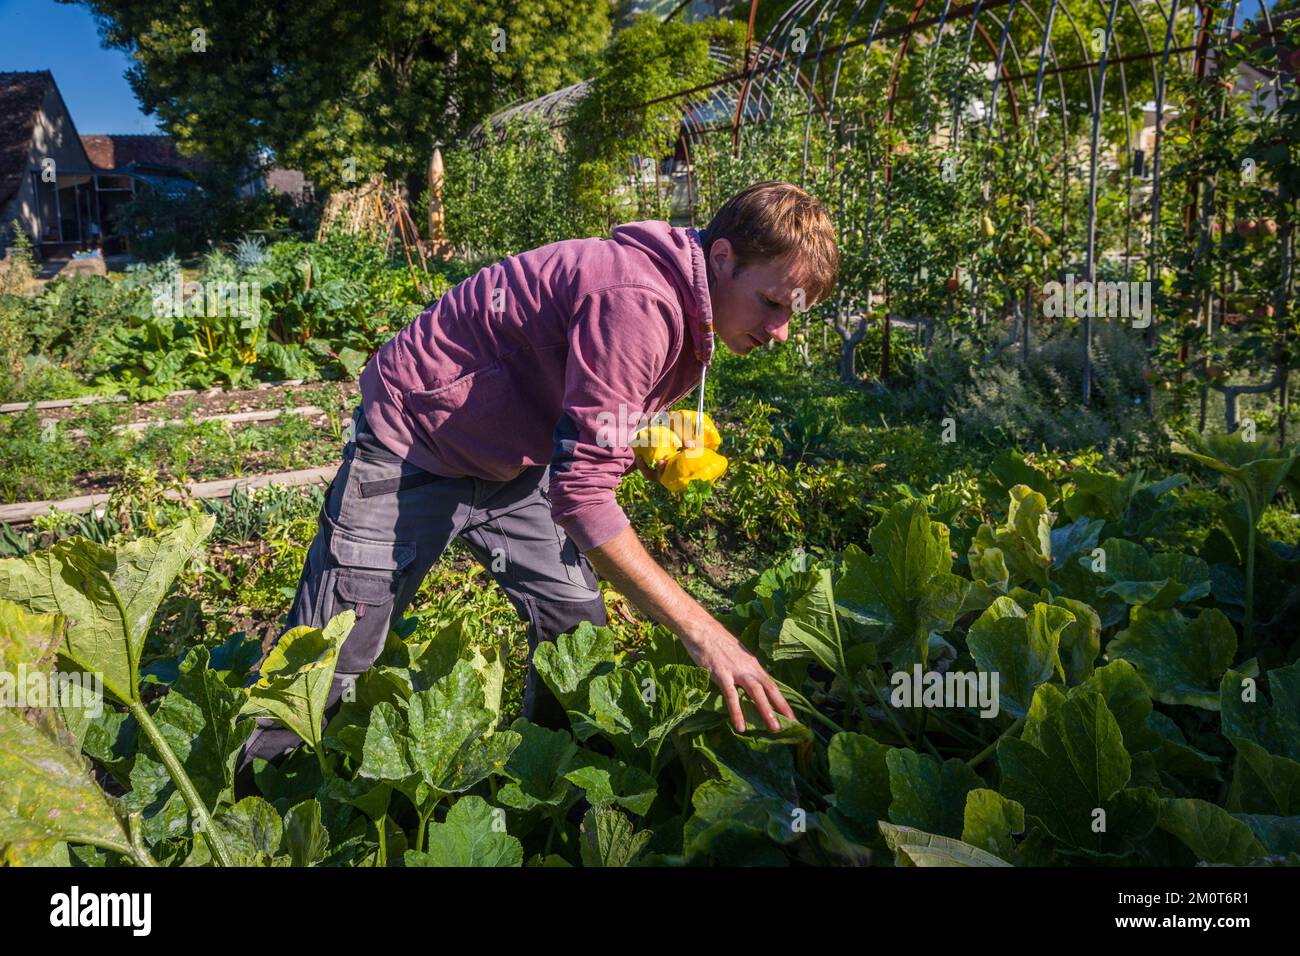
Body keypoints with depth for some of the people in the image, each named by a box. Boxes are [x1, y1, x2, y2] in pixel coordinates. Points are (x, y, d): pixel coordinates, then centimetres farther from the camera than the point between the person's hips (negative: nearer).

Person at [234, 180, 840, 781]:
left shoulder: (687, 315, -1)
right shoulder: (638, 301, -32)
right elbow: (582, 490, -34)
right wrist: (698, 628, -35)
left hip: (510, 461, 9)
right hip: (414, 447, -8)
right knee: (328, 664, -6)